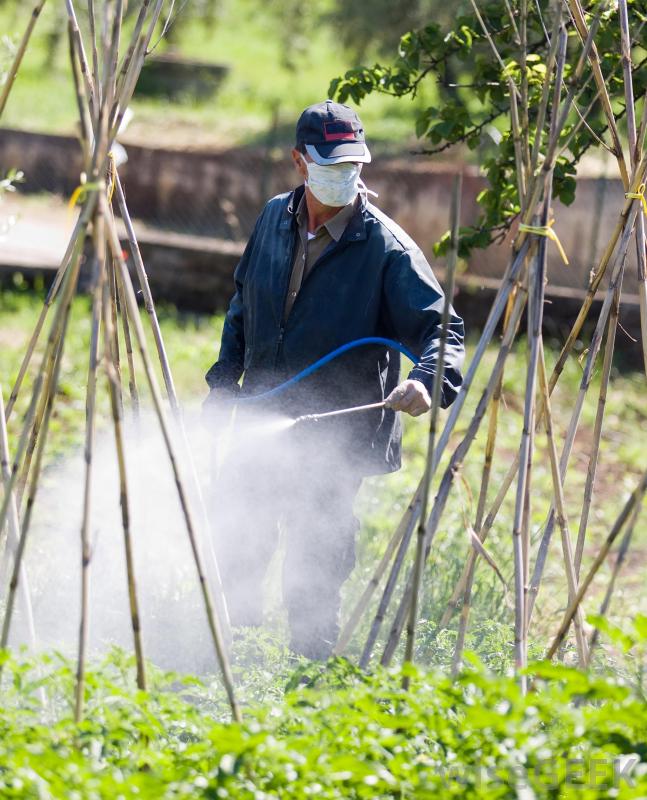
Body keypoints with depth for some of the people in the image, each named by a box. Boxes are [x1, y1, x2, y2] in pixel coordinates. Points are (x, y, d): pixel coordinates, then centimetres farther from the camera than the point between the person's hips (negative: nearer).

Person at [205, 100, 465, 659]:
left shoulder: (386, 247, -15)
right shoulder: (274, 220, 3)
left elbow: (439, 324, -19)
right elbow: (243, 303, 18)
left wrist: (427, 380, -38)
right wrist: (224, 378, 15)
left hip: (335, 439, -6)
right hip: (262, 419, 6)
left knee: (315, 560, -2)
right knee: (236, 541, 18)